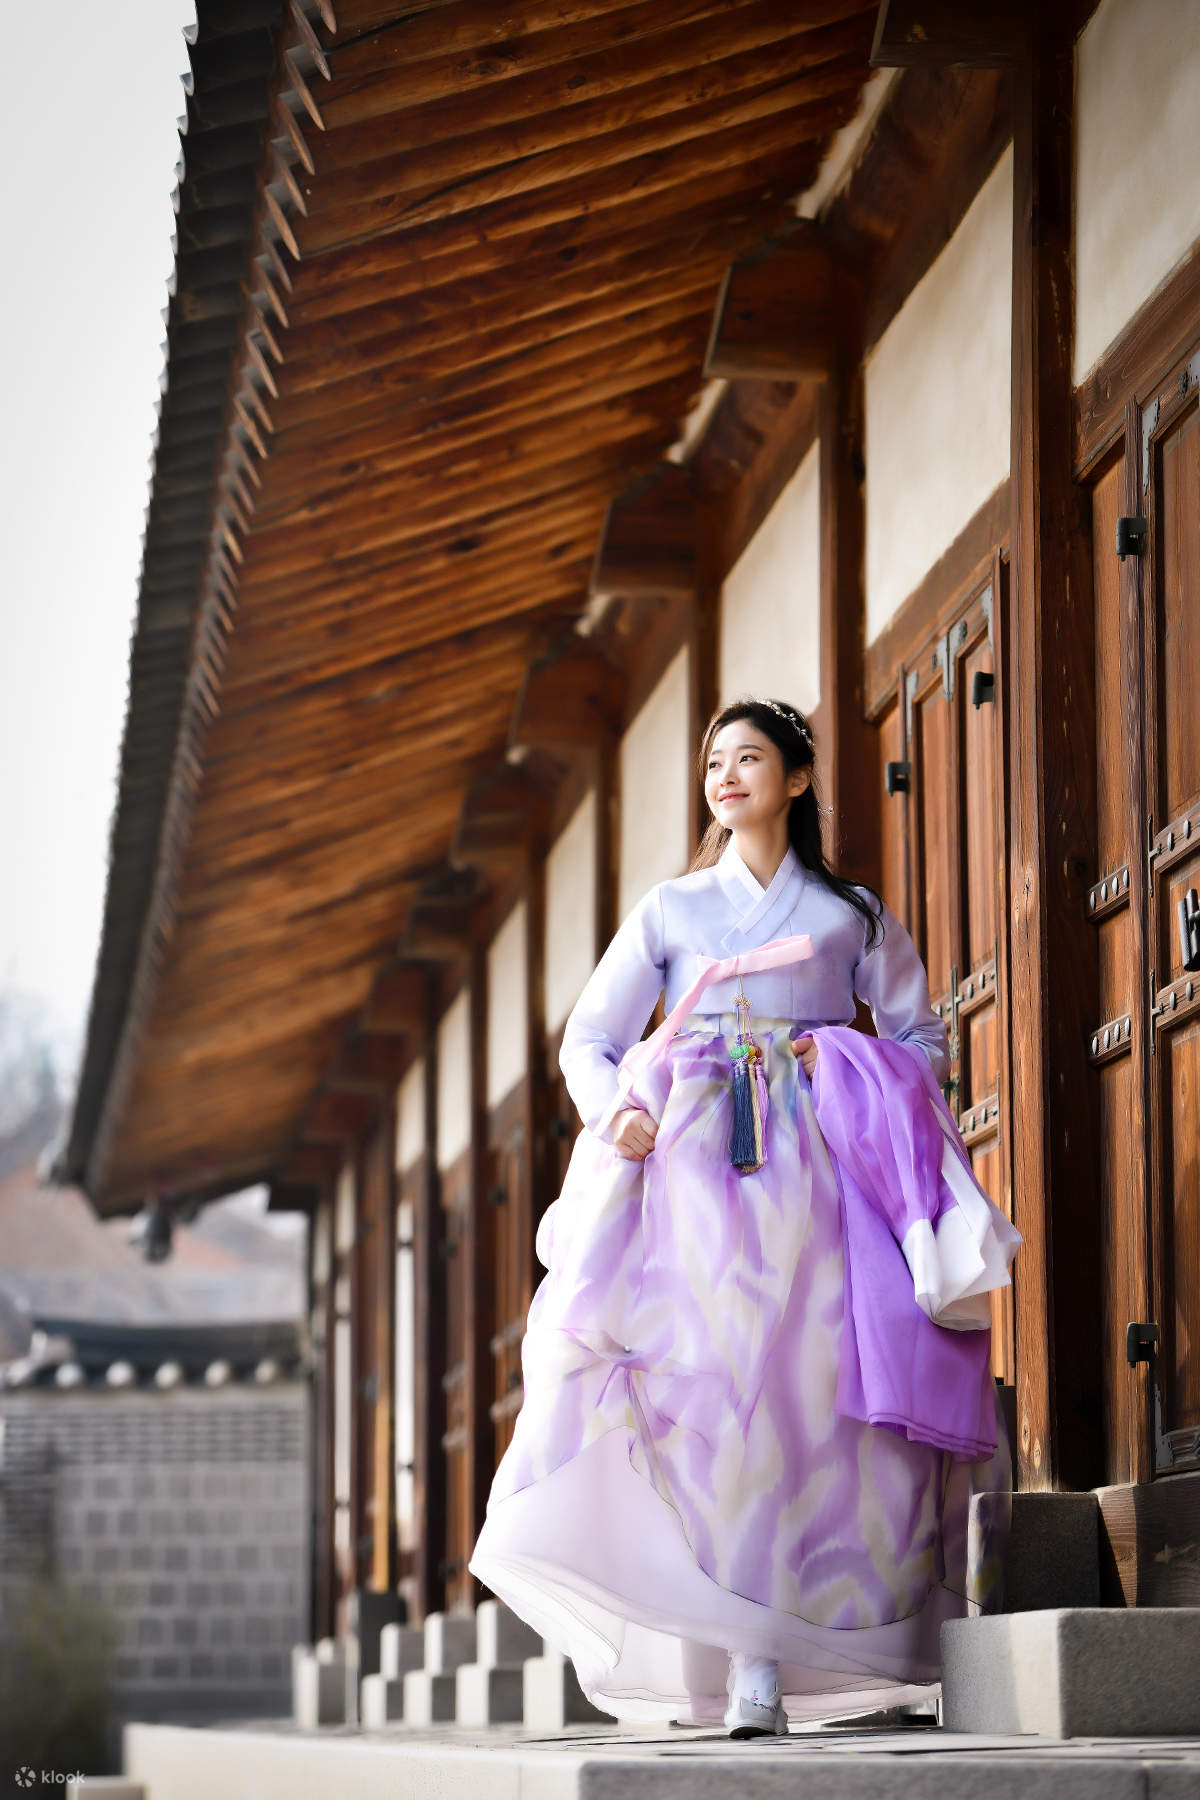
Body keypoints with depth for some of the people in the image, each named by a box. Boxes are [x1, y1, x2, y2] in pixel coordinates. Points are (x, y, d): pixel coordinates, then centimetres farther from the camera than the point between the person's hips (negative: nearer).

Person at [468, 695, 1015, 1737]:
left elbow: (924, 1042, 15)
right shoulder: (670, 910, 16)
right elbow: (589, 1038, 12)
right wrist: (616, 1111, -7)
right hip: (692, 1171, 1)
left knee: (796, 1386, -12)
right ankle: (738, 1655, -14)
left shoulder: (851, 913, 14)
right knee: (701, 1386, -13)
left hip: (809, 1174, -1)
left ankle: (764, 1661, -15)